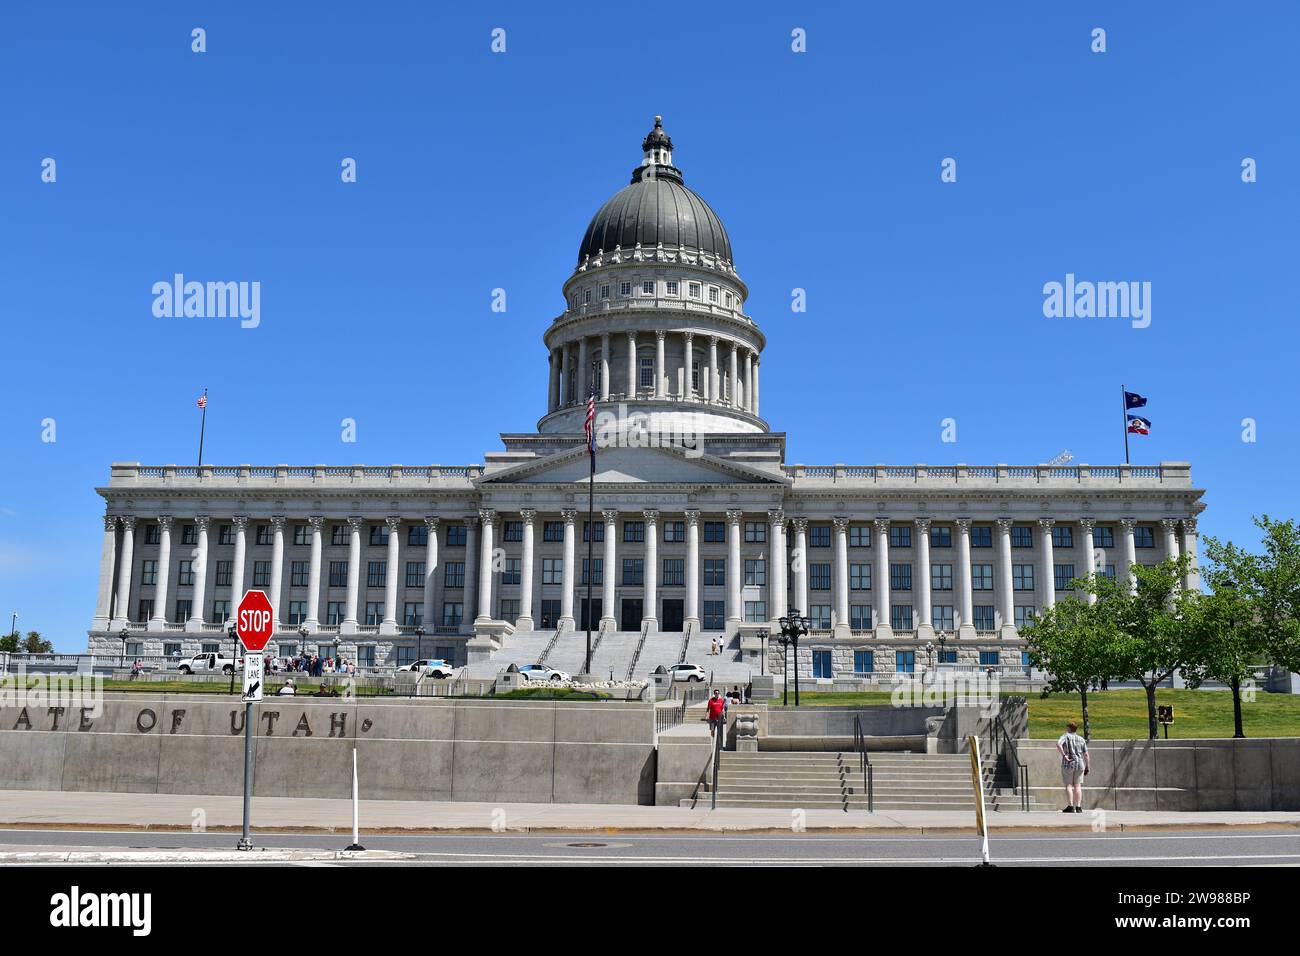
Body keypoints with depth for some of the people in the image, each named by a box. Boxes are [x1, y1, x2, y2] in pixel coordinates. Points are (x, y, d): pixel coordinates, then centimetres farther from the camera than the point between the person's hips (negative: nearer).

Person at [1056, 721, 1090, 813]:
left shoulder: (1066, 736, -1)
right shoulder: (1081, 739, 12)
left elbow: (1058, 744, -21)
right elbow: (1086, 754, 9)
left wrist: (1064, 755, -16)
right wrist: (1087, 767, 14)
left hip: (1068, 764, -4)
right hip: (1079, 764, 4)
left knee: (1069, 785, 0)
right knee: (1077, 786, 6)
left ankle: (1070, 806, -5)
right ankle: (1078, 807, 2)